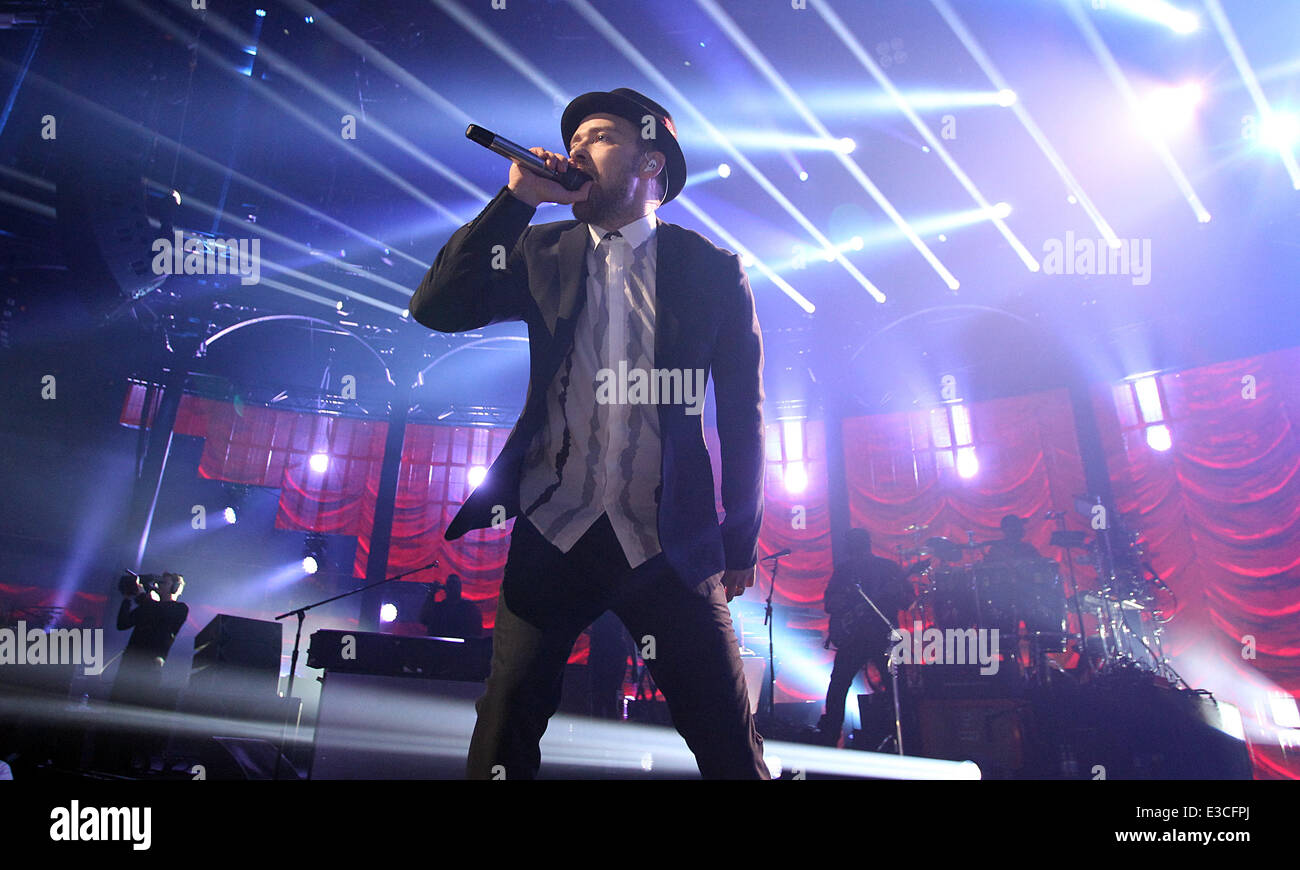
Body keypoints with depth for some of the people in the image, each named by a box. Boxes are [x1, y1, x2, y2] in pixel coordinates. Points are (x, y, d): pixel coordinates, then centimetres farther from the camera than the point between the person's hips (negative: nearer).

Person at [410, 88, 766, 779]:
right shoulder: (544, 253, 7)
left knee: (732, 748, 5)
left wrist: (740, 543, 6)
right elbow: (435, 307, -4)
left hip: (668, 544, -1)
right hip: (552, 533, 2)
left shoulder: (714, 269, 1)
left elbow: (742, 413, 4)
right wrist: (516, 197, -10)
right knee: (502, 740, 12)